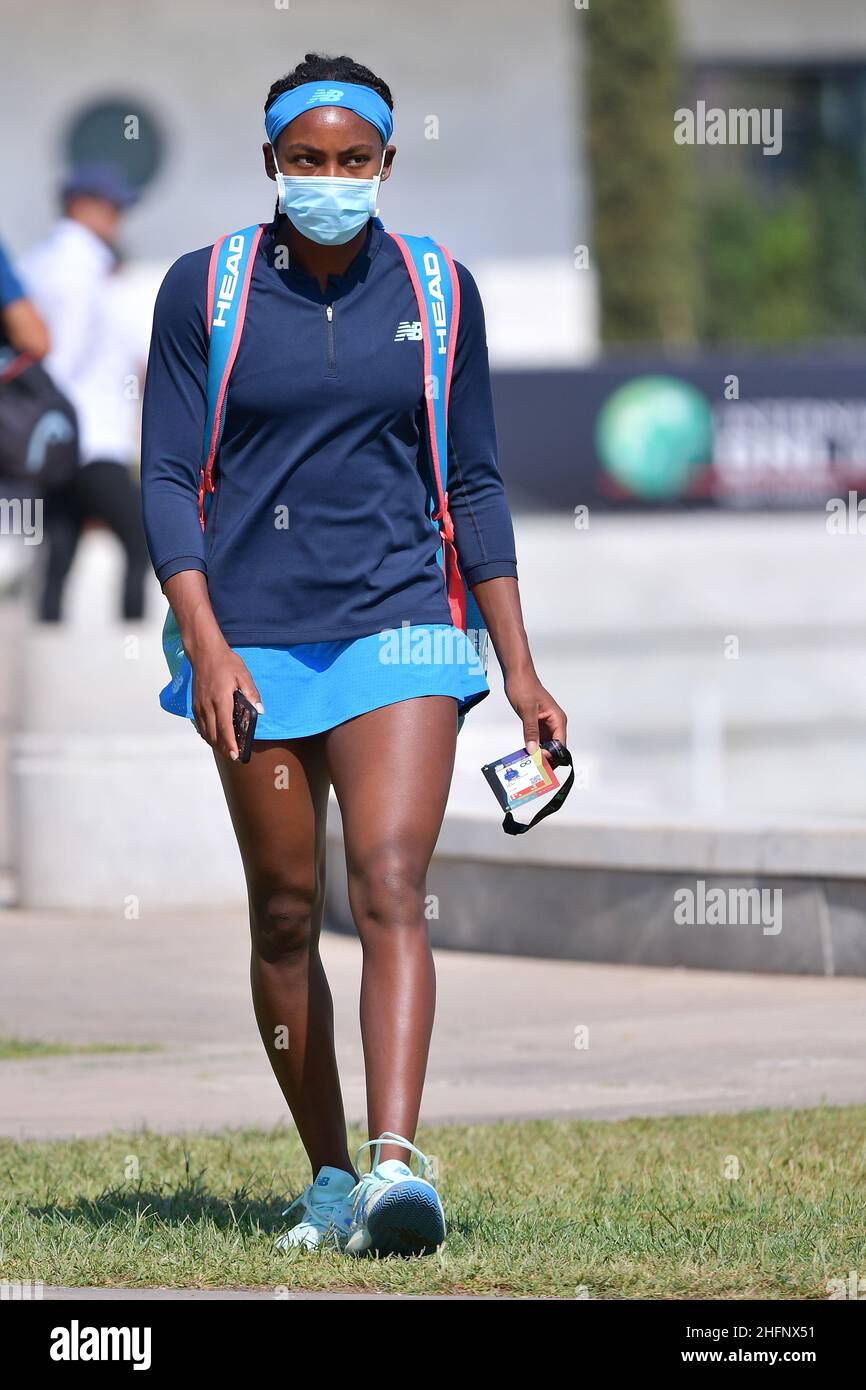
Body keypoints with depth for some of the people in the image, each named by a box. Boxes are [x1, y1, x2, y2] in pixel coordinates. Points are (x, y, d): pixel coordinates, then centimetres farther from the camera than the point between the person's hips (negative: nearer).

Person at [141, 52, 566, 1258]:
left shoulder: (436, 292, 6)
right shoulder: (203, 291, 1)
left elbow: (473, 484, 11)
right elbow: (167, 478, 0)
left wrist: (521, 673, 8)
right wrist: (205, 643, -14)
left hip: (399, 624, 0)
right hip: (254, 643, 0)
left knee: (390, 889, -17)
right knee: (285, 918, 5)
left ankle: (396, 1163, -29)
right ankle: (328, 1180, 18)